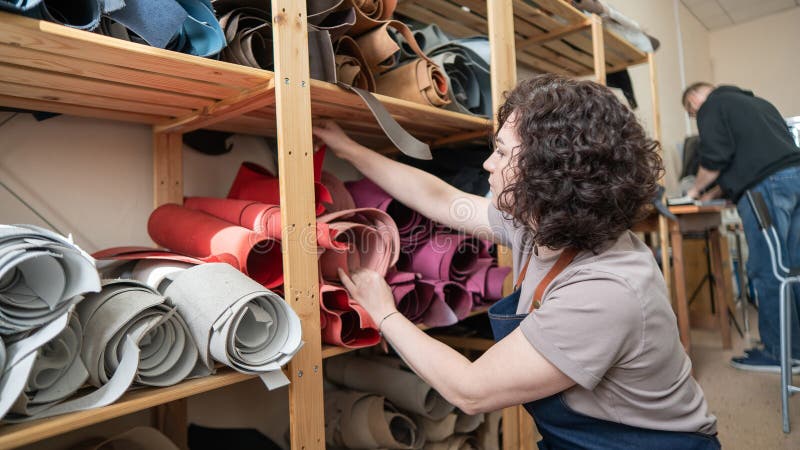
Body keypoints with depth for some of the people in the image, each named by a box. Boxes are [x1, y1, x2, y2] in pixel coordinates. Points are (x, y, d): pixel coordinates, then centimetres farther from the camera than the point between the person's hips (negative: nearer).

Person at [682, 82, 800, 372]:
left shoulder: (712, 105, 5)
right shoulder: (755, 102, 32)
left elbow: (714, 157, -7)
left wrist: (697, 188, 10)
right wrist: (716, 191, 30)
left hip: (766, 185, -9)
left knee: (767, 272, -4)